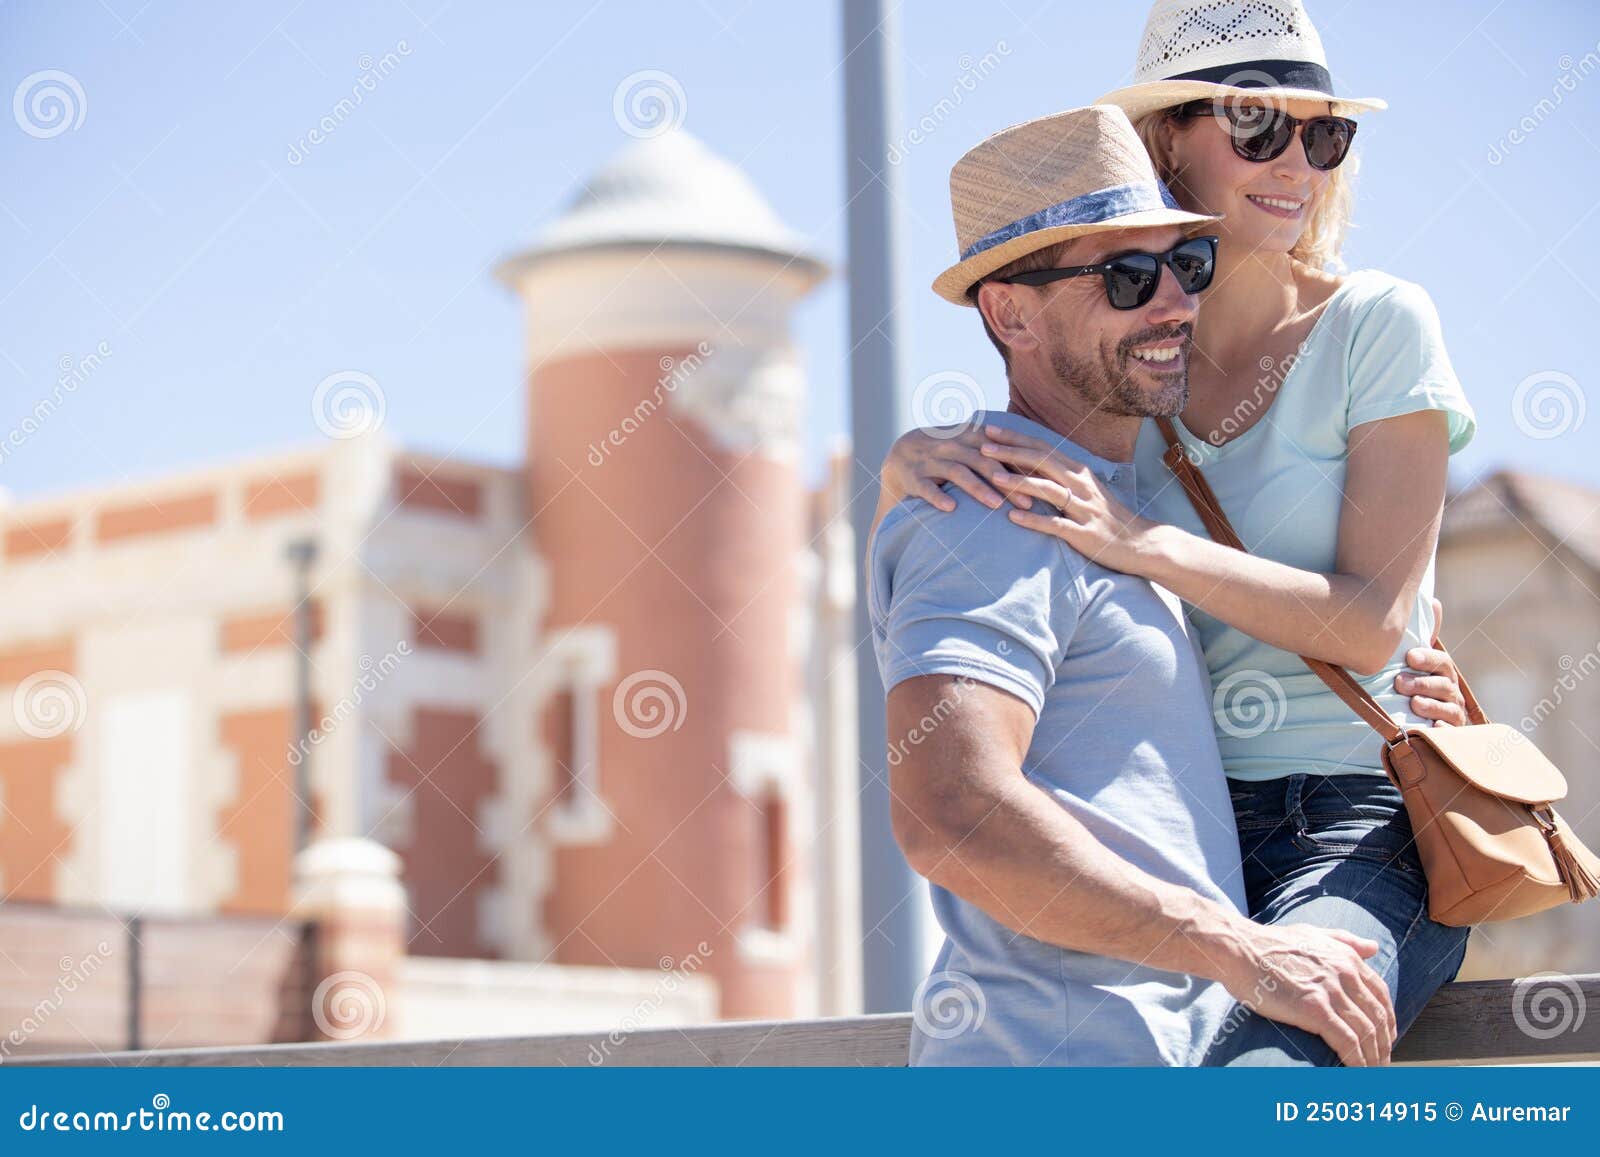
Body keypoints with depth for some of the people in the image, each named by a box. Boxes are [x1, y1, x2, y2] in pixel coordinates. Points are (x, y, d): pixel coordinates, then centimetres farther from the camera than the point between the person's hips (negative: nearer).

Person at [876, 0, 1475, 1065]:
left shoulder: (1378, 325, -1)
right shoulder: (1132, 357, 9)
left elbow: (1371, 622, -10)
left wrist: (1140, 543, -22)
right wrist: (911, 465, -13)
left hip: (1362, 827, -4)